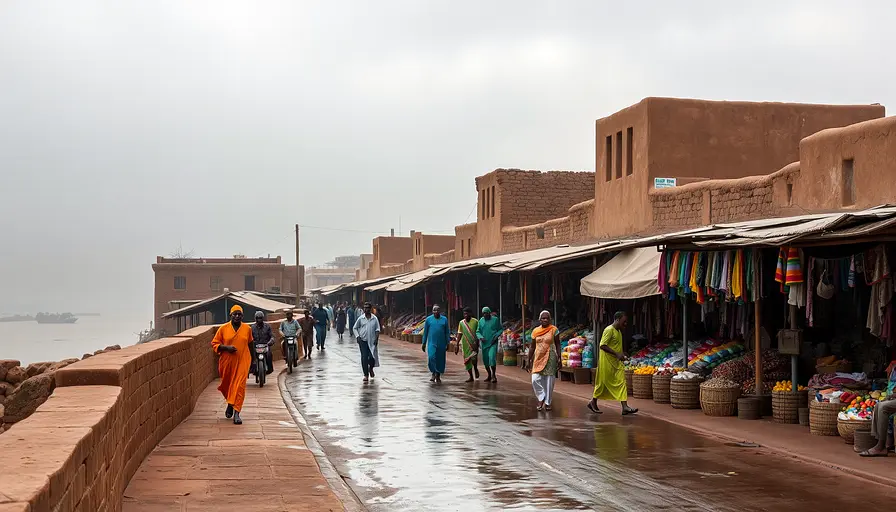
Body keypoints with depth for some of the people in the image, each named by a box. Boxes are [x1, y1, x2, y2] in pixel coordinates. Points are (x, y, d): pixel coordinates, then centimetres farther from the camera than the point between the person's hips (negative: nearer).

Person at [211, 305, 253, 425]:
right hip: (227, 362, 1)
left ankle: (236, 413, -13)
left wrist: (252, 359, 23)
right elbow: (214, 344, 2)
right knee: (227, 384, 15)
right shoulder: (223, 328, -1)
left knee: (239, 386, -11)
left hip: (242, 362, -1)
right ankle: (230, 404, 43)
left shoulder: (247, 329, 4)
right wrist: (226, 347, -14)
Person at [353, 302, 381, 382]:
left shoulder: (374, 318, 0)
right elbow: (355, 328, 10)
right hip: (363, 340, 0)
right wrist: (358, 336, -3)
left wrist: (376, 338, -7)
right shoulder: (361, 318, 1)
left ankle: (371, 368, 29)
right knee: (364, 358, -4)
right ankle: (366, 375, 4)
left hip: (372, 341, 0)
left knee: (372, 357, -5)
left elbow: (377, 329, 5)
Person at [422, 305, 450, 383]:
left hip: (441, 344, 1)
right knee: (431, 358, -17)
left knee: (440, 360, 4)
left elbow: (447, 332, 7)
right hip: (432, 343, -1)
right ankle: (433, 373, 3)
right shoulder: (428, 319, 3)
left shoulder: (444, 320, 4)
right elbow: (425, 332, 7)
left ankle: (438, 376, 18)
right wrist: (424, 343, 5)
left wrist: (447, 344, 4)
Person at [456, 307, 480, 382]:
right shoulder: (461, 323, 6)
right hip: (465, 344, 4)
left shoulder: (475, 322, -2)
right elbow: (460, 334, 10)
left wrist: (477, 343, -6)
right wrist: (457, 345, 7)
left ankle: (476, 369, 10)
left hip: (474, 344, -4)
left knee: (473, 358, -21)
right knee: (467, 360, 4)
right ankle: (471, 377, 14)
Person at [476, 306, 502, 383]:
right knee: (485, 360, 9)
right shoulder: (481, 321, 7)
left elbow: (501, 329, 5)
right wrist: (480, 337, -8)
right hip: (484, 343, 4)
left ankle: (494, 375, -8)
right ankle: (489, 375, 26)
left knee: (492, 358, -20)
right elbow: (478, 331, 12)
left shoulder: (495, 319, -2)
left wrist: (496, 336, -11)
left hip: (493, 343, -4)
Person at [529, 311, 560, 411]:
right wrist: (529, 360, 10)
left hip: (550, 358, -3)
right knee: (535, 380, -8)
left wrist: (559, 359, -5)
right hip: (538, 357, 3)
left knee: (549, 381, 1)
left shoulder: (554, 330, -2)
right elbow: (532, 346, 12)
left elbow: (558, 345, 0)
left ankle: (547, 402, 12)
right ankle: (541, 398, 9)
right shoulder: (535, 331, 6)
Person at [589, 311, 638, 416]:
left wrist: (621, 354, 9)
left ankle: (625, 407, -6)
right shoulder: (609, 330, -15)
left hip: (616, 362, 9)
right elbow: (602, 345, -22)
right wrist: (616, 354, -24)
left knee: (621, 382, -1)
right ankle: (593, 403, 20)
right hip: (607, 362, -9)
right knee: (603, 382, 3)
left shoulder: (619, 331, 14)